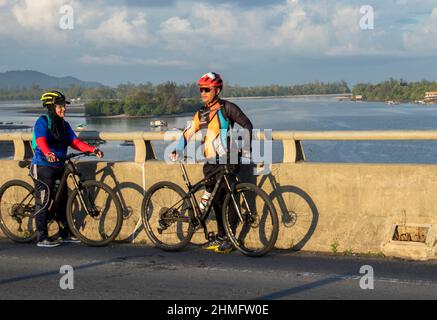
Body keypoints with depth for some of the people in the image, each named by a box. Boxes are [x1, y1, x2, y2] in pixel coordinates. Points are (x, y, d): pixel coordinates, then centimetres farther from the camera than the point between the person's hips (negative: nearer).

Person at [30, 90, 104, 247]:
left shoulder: (64, 124, 12)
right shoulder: (42, 121, -9)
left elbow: (75, 142, 4)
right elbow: (41, 140, -26)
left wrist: (93, 149, -11)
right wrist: (48, 154, -46)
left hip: (59, 166, 7)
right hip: (43, 166, -7)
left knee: (62, 199, 10)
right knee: (43, 202, -5)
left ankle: (66, 234, 20)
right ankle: (42, 238, 0)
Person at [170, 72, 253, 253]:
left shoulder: (226, 108, -3)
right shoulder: (201, 114, 15)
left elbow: (247, 125, -6)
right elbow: (188, 133, 17)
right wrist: (177, 150, 5)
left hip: (228, 160, -6)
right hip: (211, 163, 6)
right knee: (217, 201, 7)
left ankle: (227, 239, -3)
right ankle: (221, 237, 16)